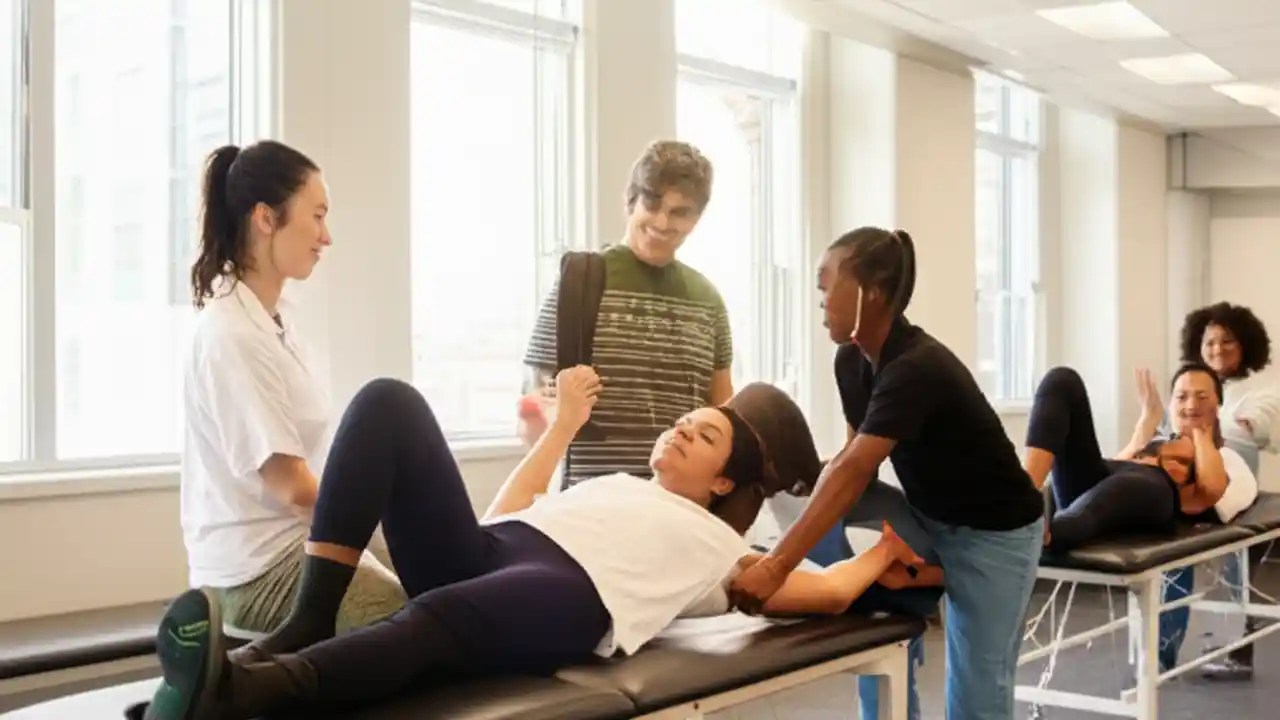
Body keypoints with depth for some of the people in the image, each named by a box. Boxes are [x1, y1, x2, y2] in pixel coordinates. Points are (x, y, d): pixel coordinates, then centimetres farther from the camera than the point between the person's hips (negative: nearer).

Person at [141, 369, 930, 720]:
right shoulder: (610, 483, 41)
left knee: (436, 620, -42)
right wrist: (563, 424, 40)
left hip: (571, 592, -5)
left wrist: (881, 556, 39)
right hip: (485, 557, 6)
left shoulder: (718, 545, 28)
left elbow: (826, 593, 22)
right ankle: (309, 624, -27)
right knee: (390, 400, -16)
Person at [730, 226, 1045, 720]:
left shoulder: (918, 368, -32)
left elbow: (854, 471, -42)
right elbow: (854, 464, 3)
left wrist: (777, 566, -49)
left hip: (992, 533, -7)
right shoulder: (851, 361, -6)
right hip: (926, 520, 7)